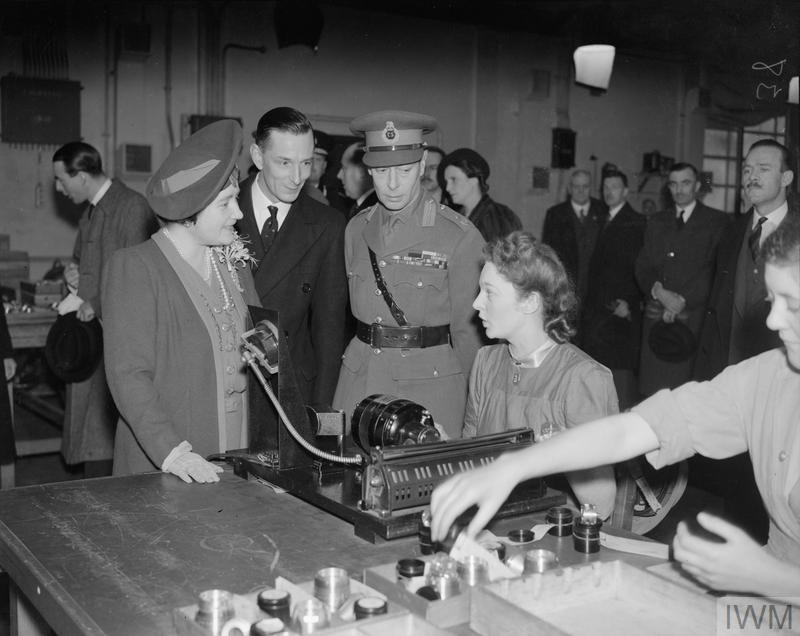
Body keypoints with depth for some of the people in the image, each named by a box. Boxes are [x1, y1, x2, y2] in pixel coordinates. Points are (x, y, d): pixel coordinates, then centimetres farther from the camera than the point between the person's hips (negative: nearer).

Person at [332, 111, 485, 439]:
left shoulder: (460, 236, -9)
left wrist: (465, 407, 0)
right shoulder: (356, 229, 8)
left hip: (429, 381, -4)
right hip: (358, 380, 4)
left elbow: (468, 331, -3)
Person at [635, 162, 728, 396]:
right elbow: (642, 267, 12)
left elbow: (715, 271, -6)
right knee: (652, 391, -1)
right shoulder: (656, 222, 19)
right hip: (655, 316, 4)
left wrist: (682, 300, -13)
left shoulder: (717, 221, 4)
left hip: (693, 318, -4)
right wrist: (658, 290, -8)